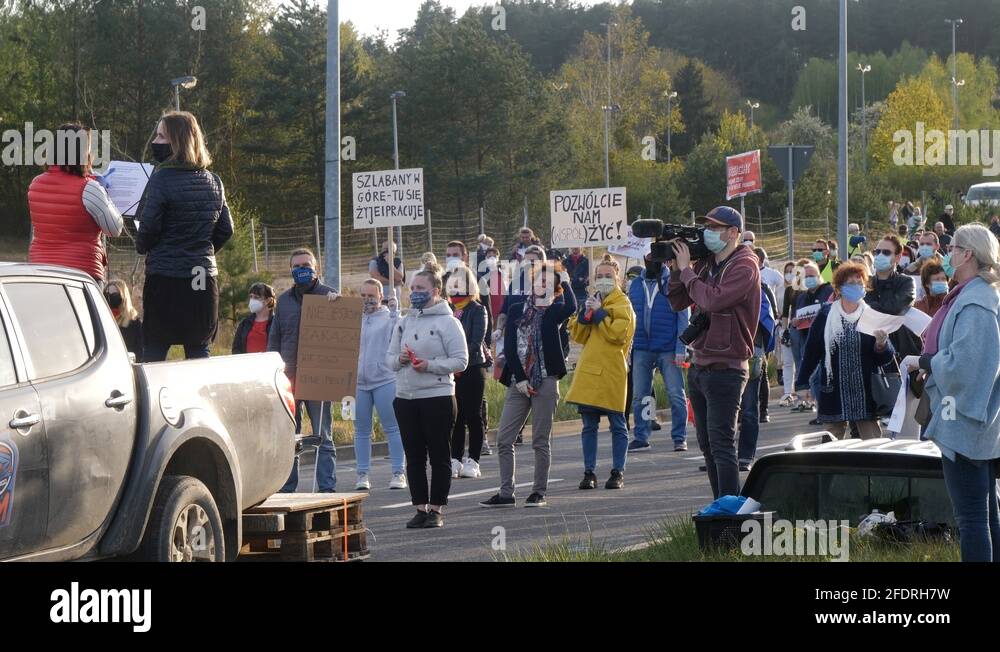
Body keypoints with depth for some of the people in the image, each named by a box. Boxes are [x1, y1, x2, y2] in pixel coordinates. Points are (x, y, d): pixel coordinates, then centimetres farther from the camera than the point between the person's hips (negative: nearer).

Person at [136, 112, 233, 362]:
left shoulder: (162, 179, -12)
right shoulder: (213, 181, 7)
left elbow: (148, 227, -13)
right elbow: (225, 230, 12)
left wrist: (141, 247, 8)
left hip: (165, 278, -5)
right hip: (204, 279, 5)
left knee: (154, 350, 0)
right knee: (199, 350, 10)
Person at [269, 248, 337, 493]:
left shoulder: (329, 296, 4)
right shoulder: (284, 300, 14)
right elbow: (274, 338, 16)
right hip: (288, 378, 3)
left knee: (323, 436, 2)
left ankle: (326, 487, 2)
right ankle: (286, 488, 10)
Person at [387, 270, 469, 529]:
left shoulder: (447, 322, -4)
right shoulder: (404, 323, 15)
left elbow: (460, 360, -9)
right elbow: (389, 357, 17)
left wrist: (430, 365, -19)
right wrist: (399, 359, -6)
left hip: (438, 397, -6)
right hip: (405, 398, 6)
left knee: (439, 456, 1)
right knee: (414, 457, 7)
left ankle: (436, 509, 5)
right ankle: (421, 508, 13)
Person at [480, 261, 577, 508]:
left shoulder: (554, 311, 4)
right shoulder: (517, 311, 11)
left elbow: (571, 307, -21)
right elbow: (509, 347, 4)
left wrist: (564, 279, -7)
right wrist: (520, 379, -6)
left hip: (545, 381, -3)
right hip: (518, 382, 3)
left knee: (541, 441, 0)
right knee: (504, 439, 0)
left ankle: (539, 492, 9)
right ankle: (506, 493, 6)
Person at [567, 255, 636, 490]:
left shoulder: (622, 303, -1)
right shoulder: (594, 301, 19)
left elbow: (619, 334, -15)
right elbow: (577, 335, 13)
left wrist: (598, 313, -10)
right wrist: (586, 312, -2)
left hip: (611, 372, -6)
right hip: (589, 371, 6)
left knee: (617, 425, 0)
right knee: (589, 425, 6)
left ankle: (618, 473, 4)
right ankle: (589, 473, 10)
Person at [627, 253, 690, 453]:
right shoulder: (636, 285, 10)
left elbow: (684, 317, -5)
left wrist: (681, 349, -12)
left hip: (668, 350, -4)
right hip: (641, 350, 4)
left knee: (676, 394, -3)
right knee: (639, 396, 6)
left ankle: (680, 437, 5)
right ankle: (640, 437, 13)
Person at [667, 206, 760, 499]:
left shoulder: (744, 266, -11)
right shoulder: (706, 264, 13)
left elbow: (712, 300, -25)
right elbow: (678, 302, 15)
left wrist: (686, 269, -13)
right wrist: (676, 269, 2)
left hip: (725, 368, -8)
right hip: (699, 365, 8)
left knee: (721, 445, -10)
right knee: (707, 444, 12)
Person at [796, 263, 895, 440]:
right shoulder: (826, 315, 0)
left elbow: (886, 358, 1)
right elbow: (812, 351, 6)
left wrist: (881, 345, -20)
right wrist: (802, 383, 4)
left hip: (865, 393, -1)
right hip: (834, 392, 1)